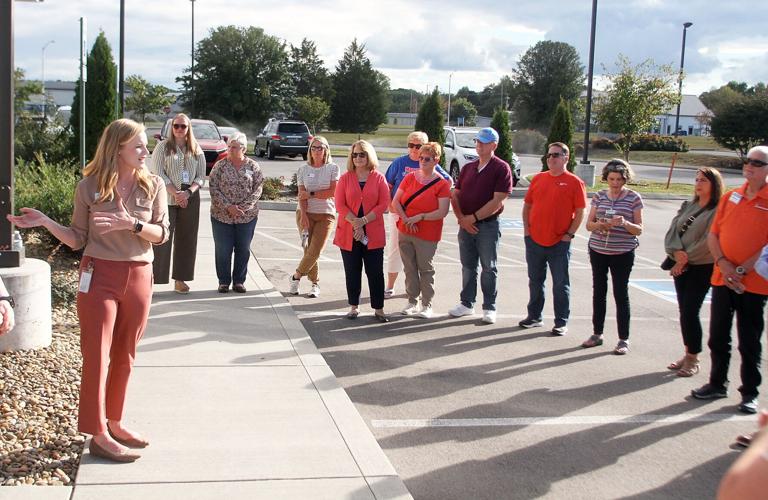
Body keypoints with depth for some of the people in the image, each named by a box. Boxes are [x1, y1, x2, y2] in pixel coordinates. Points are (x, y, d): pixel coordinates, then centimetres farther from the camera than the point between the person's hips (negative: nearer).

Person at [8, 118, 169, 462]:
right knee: (98, 355, -3)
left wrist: (131, 223, -21)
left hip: (139, 277, 3)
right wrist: (45, 222, -12)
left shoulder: (154, 185, 0)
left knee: (124, 356, 12)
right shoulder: (89, 187, -4)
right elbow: (78, 239, 1)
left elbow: (161, 234, -4)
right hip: (99, 276, -3)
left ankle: (113, 423, 26)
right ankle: (99, 435, 1)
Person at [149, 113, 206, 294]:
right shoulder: (163, 146, 2)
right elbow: (158, 173, -5)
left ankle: (180, 279, 14)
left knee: (186, 239, 6)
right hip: (166, 198, -3)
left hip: (190, 199, 3)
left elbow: (201, 176, 7)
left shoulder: (197, 150, 10)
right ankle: (152, 279, -6)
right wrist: (175, 193, -14)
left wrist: (187, 193, -11)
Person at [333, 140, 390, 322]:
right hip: (348, 233, 1)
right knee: (352, 272, 8)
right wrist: (355, 223, -15)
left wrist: (364, 220, -14)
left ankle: (378, 309, 8)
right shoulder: (345, 178, 3)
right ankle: (354, 307, 19)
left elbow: (384, 204, -5)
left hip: (373, 234, -1)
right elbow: (340, 204, -3)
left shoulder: (379, 178, 2)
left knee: (375, 272, 1)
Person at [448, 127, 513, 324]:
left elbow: (497, 201, -15)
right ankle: (467, 304, 22)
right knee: (468, 267, 13)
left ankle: (489, 307, 11)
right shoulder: (468, 168, 11)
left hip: (488, 225, -5)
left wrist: (473, 217, -15)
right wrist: (462, 219, -6)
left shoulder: (501, 168, -7)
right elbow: (455, 195, 10)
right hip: (466, 225, 5)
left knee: (488, 268, 3)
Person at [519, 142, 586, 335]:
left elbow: (580, 212, -5)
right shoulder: (538, 179, 8)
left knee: (561, 284, 3)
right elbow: (527, 205, 13)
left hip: (559, 243, -4)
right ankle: (534, 316, 26)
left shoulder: (574, 182, -5)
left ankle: (561, 322, 10)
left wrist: (570, 234, -10)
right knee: (535, 281, 14)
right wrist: (526, 228, 3)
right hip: (534, 240, 4)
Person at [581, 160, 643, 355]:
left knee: (621, 293, -1)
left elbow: (639, 229, -3)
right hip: (598, 250, 3)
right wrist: (599, 225, -17)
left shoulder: (634, 198, -3)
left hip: (623, 253, -3)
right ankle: (597, 334, 20)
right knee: (598, 291, 9)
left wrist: (625, 223, -23)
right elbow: (588, 224, 5)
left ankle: (624, 339, 5)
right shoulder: (599, 196, 5)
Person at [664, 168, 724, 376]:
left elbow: (709, 242, -16)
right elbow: (672, 230, 4)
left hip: (702, 268, -7)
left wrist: (686, 258, -12)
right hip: (681, 266, 7)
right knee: (684, 311, 10)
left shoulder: (718, 211, -9)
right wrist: (676, 251, -14)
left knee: (690, 312, -8)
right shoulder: (688, 206, 12)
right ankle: (688, 354, 21)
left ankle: (693, 360, 3)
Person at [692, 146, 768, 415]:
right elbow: (713, 234, 7)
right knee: (718, 337, 12)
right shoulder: (730, 197, 9)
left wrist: (742, 270, -16)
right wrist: (723, 264, -9)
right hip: (722, 279, 4)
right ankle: (717, 384, 26)